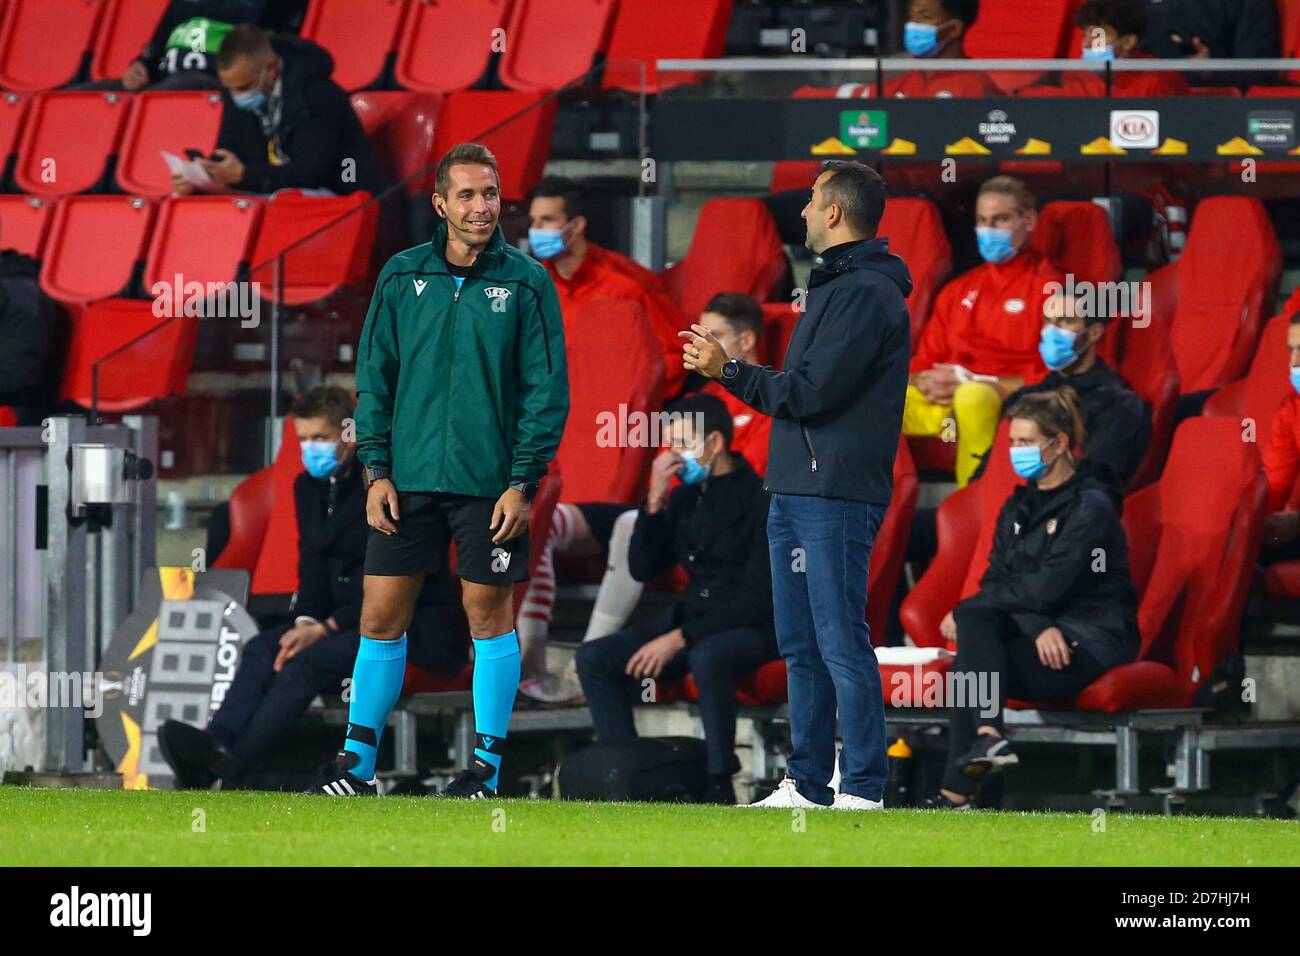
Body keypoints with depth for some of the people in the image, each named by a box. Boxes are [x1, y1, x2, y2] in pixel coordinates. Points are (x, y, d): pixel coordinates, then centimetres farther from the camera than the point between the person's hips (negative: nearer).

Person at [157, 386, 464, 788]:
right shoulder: (309, 486, 10)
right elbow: (312, 566, 11)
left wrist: (326, 628, -20)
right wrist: (306, 622, -9)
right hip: (345, 617, 8)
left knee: (306, 662, -29)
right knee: (261, 649, -16)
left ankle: (226, 770, -42)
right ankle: (217, 744, -38)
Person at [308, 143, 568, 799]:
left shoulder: (526, 283, -1)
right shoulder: (401, 277, 5)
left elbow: (547, 388, -2)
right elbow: (374, 376, 9)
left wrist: (524, 481, -8)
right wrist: (376, 469, 0)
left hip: (489, 485, -2)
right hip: (407, 479, 2)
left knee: (489, 614, 2)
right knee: (381, 615, 3)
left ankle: (486, 764, 10)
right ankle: (357, 762, 11)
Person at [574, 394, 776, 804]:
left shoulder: (759, 500, -14)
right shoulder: (685, 497, 6)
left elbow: (756, 599, -18)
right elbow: (642, 569, 7)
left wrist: (681, 638, -21)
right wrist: (655, 502, -6)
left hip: (753, 628, -7)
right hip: (695, 616, 7)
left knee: (707, 657, -41)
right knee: (594, 659, -10)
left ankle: (719, 786, -32)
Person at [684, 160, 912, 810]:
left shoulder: (865, 294, -13)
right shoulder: (836, 286, 21)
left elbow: (809, 392, -18)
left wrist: (728, 371, -8)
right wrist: (728, 370, 18)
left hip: (836, 498, -11)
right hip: (796, 490, 11)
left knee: (840, 642, -10)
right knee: (801, 647, 12)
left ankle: (862, 791, -9)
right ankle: (806, 786, 16)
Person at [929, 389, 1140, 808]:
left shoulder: (1089, 506, -10)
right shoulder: (1018, 506, 14)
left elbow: (1046, 588, -18)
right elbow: (996, 581, 3)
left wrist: (963, 611, -12)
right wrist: (1039, 626, -18)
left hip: (1090, 642, -8)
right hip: (1038, 627, 8)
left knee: (971, 663, -24)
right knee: (974, 619, -19)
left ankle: (957, 792, -29)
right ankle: (988, 735, -29)